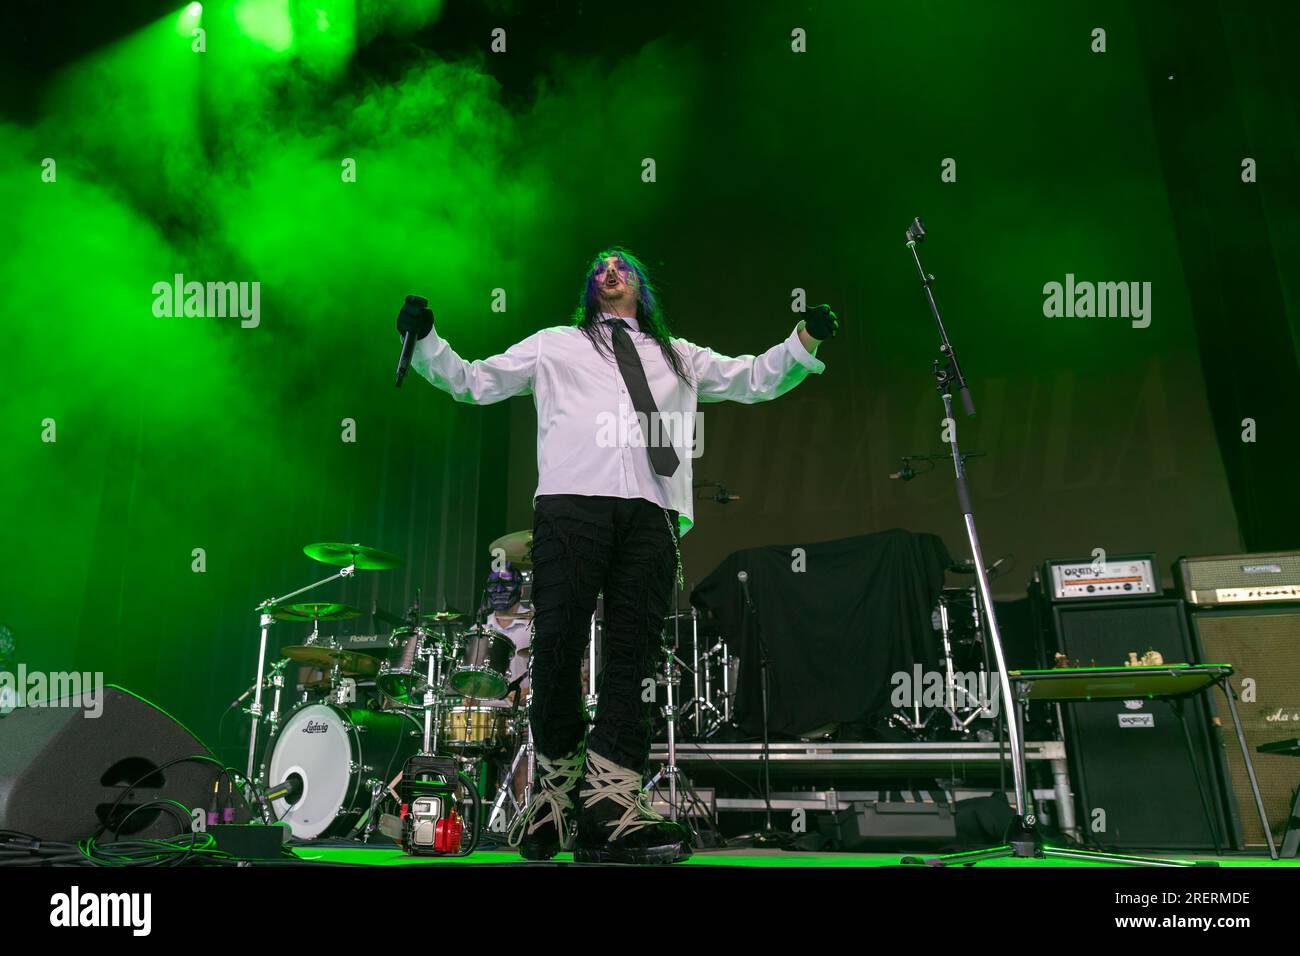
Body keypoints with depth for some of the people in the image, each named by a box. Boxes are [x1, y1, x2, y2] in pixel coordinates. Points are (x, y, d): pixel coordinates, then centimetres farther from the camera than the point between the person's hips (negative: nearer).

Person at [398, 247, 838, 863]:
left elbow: (755, 379, 27)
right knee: (558, 648, -11)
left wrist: (805, 341, 12)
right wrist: (425, 341, 12)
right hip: (572, 501, -1)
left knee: (633, 654, -8)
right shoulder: (555, 345, 27)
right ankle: (553, 800, 4)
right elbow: (472, 381, 26)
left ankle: (609, 806, -10)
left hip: (651, 512, 2)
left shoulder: (679, 356, 31)